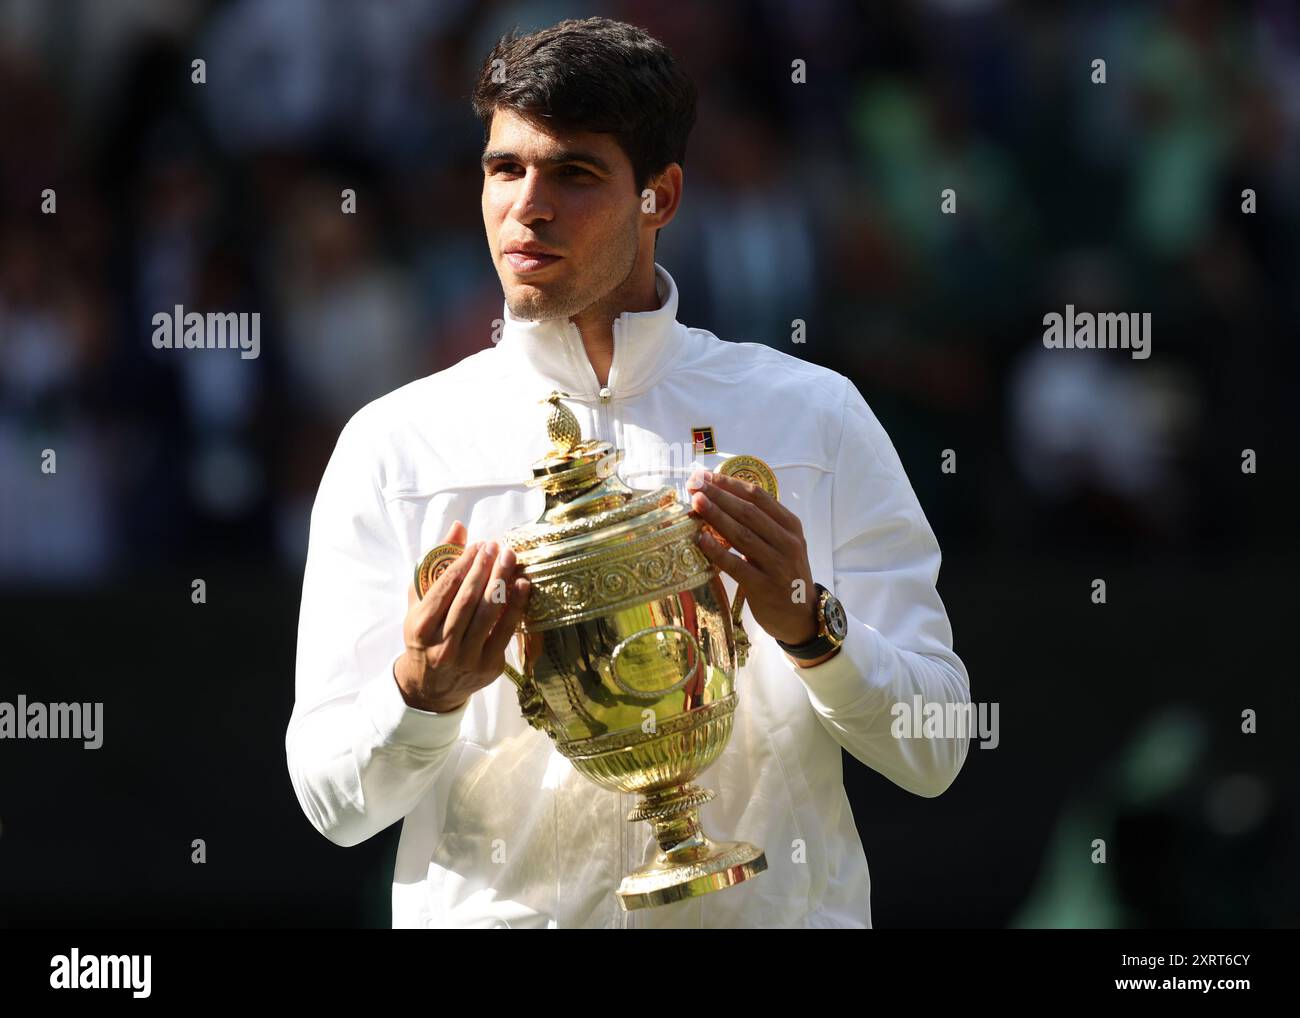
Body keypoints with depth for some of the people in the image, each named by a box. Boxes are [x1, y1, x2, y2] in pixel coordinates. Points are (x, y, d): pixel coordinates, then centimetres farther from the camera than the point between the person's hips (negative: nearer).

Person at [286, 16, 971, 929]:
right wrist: (425, 690, -14)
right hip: (494, 908, 1)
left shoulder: (813, 418, 9)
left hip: (765, 913, 0)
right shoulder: (394, 445, 8)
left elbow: (932, 756, 5)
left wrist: (807, 627, -10)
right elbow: (334, 801, 3)